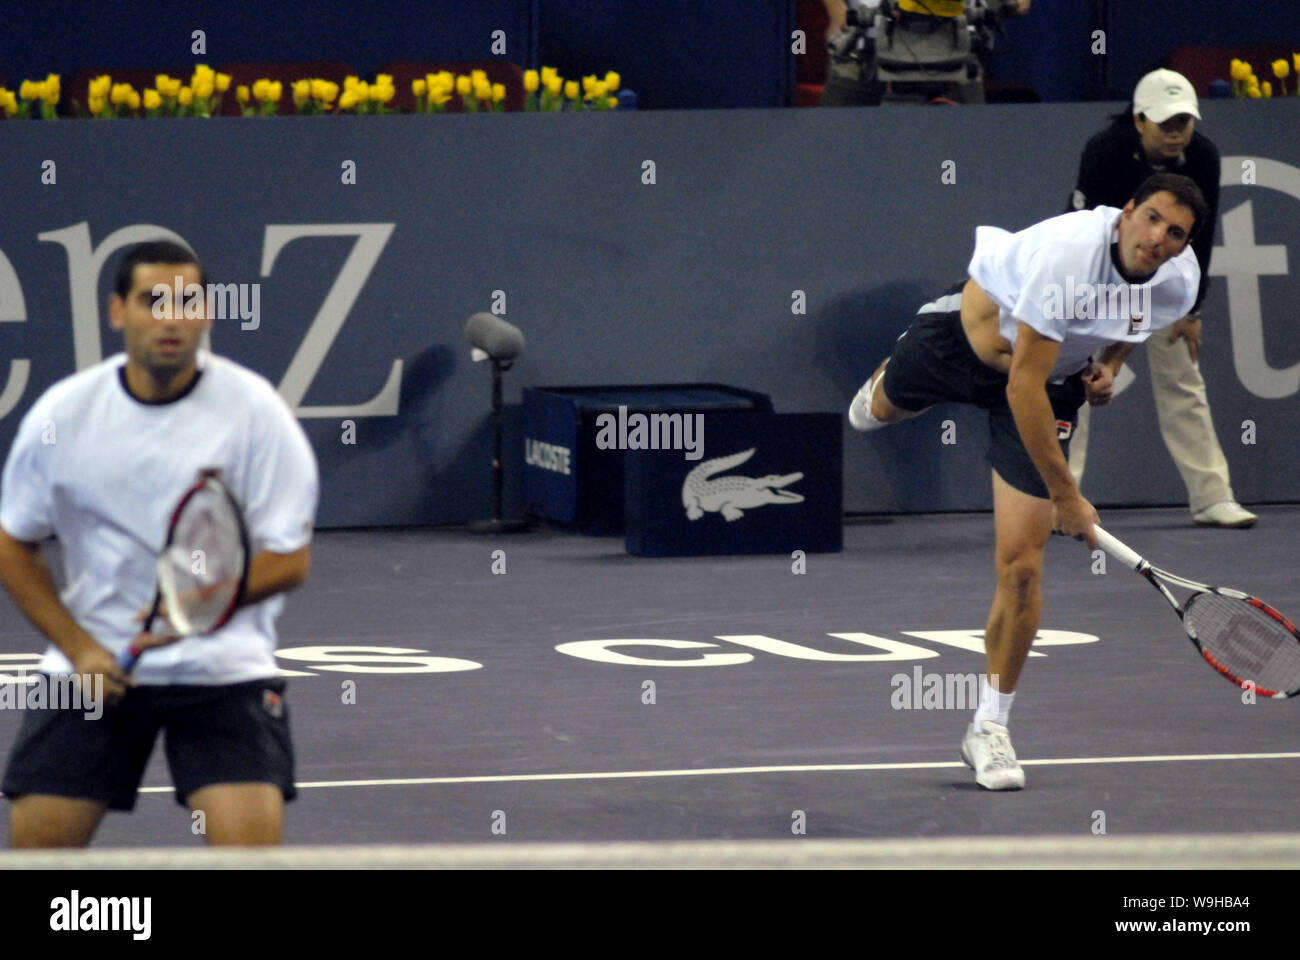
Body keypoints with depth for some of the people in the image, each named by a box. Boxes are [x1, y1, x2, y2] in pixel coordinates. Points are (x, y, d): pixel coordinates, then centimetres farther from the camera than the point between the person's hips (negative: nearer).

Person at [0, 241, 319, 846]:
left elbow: (289, 560, -8)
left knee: (251, 838, -19)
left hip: (221, 666, -2)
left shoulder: (253, 408, -9)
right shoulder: (61, 414, -3)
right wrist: (78, 647, -4)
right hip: (93, 662, 2)